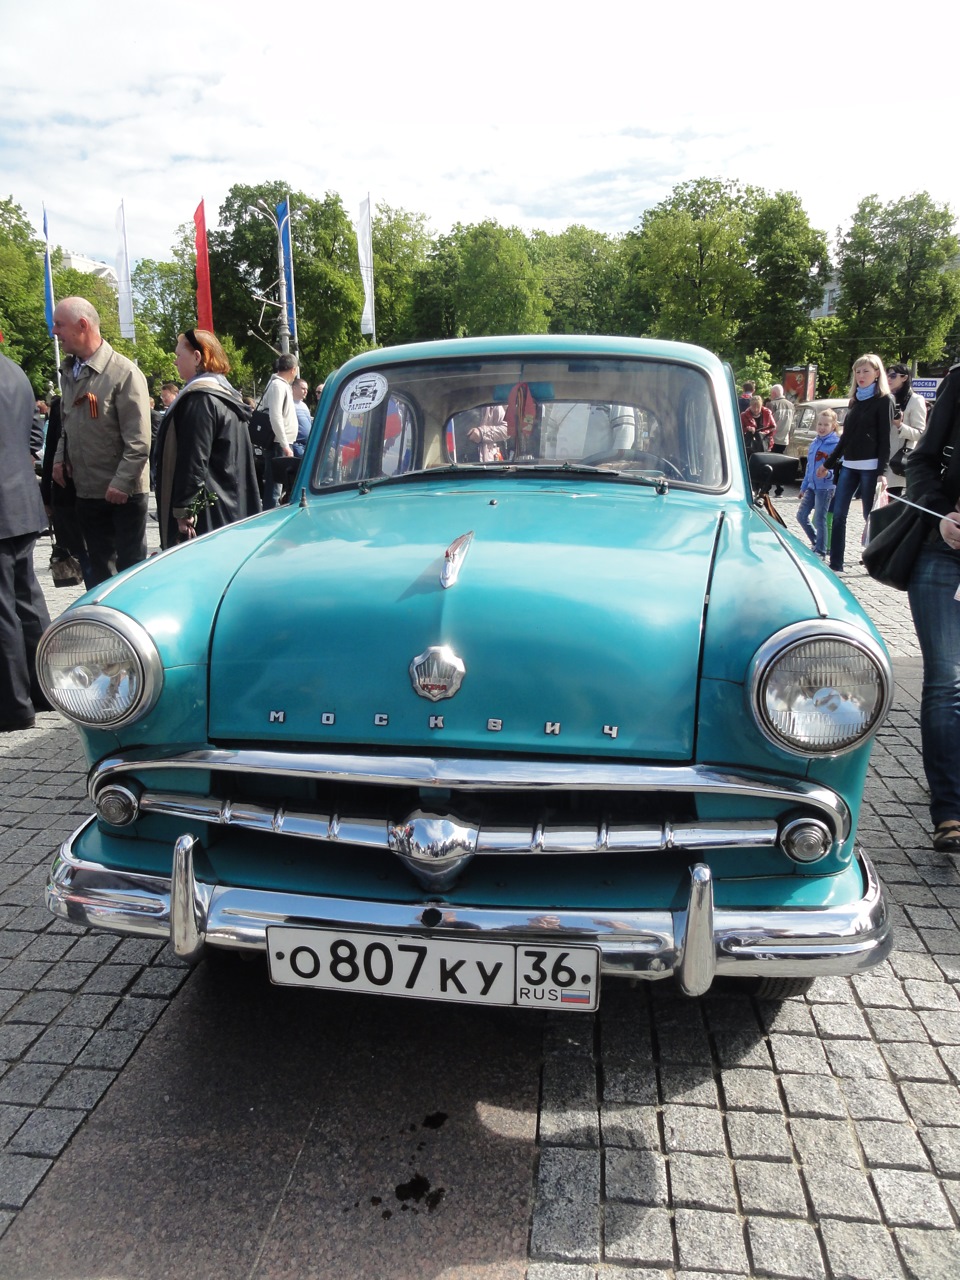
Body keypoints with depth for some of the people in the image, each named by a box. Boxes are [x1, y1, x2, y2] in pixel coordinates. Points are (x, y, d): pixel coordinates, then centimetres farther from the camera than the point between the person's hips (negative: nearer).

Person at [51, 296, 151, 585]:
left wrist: (121, 483, -20)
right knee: (98, 564, 15)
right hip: (87, 490, 7)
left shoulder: (124, 373, -14)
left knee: (130, 565, 4)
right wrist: (60, 458, 6)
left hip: (123, 492, -7)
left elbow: (139, 441, -18)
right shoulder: (69, 372, 9)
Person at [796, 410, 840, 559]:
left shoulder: (836, 444, -10)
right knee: (801, 515, 9)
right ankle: (816, 542, 27)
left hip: (825, 487, -7)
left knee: (819, 519, -4)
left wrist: (828, 473, -34)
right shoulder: (814, 444, 13)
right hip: (812, 486, 7)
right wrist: (803, 486, 21)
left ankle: (821, 552, 8)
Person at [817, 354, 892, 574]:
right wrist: (828, 464, 22)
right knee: (838, 514, 1)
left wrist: (882, 471, -15)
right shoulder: (855, 400, 17)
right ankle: (836, 564, 5)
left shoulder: (884, 400, -2)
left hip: (870, 466, -6)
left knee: (870, 516, -1)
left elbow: (885, 439, -8)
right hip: (848, 465, 7)